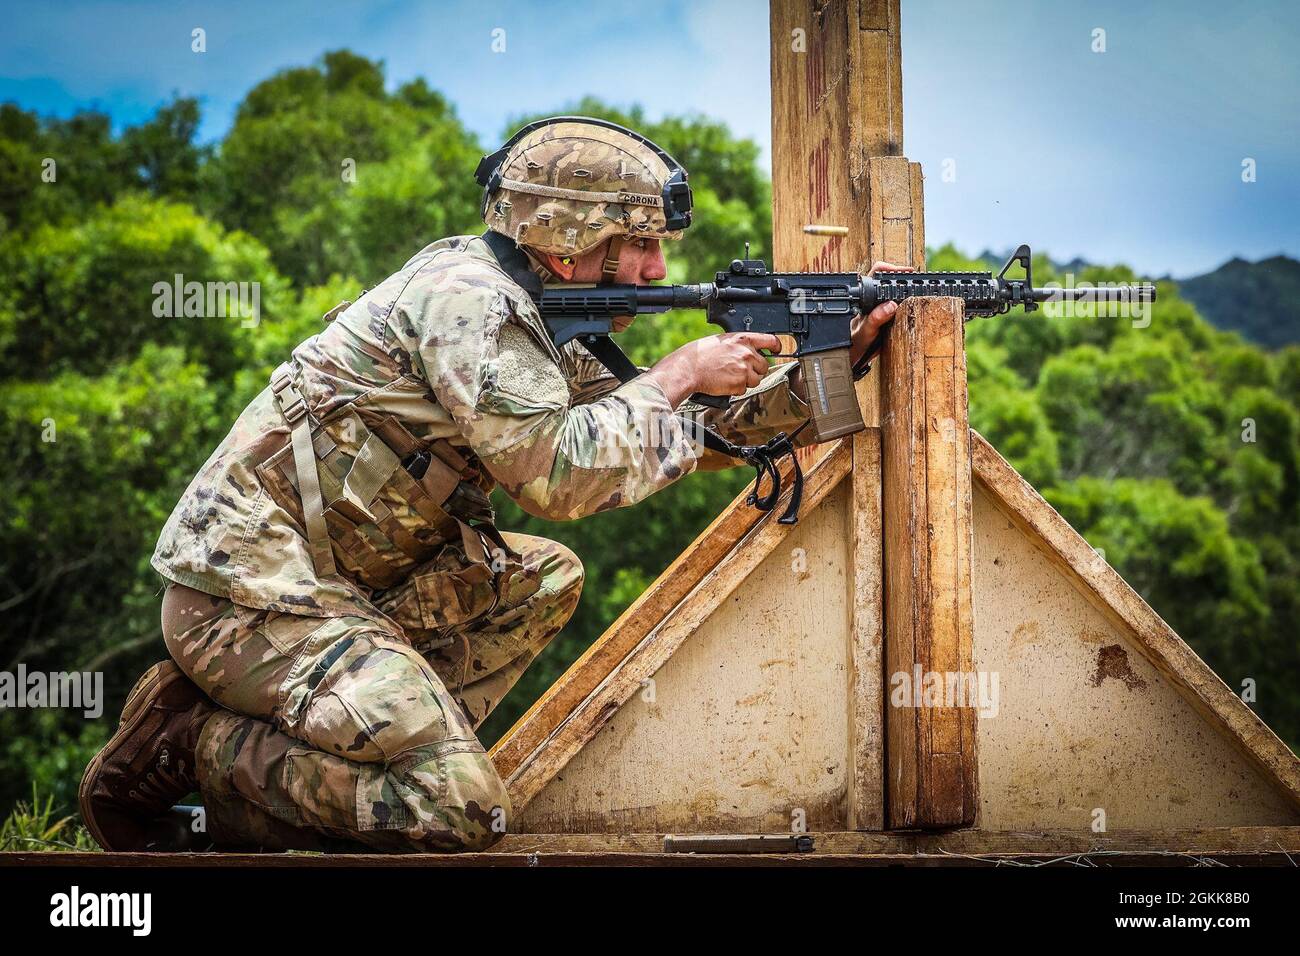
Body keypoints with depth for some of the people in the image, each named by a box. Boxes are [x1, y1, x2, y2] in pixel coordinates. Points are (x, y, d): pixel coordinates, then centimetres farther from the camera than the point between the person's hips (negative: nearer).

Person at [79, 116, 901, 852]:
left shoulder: (527, 313, 15)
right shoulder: (468, 300, -15)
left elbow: (668, 438, 19)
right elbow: (558, 474, -23)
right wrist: (679, 376, -10)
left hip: (332, 580, 10)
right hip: (245, 592, -10)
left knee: (546, 580, 14)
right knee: (461, 812, -17)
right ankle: (190, 744, -6)